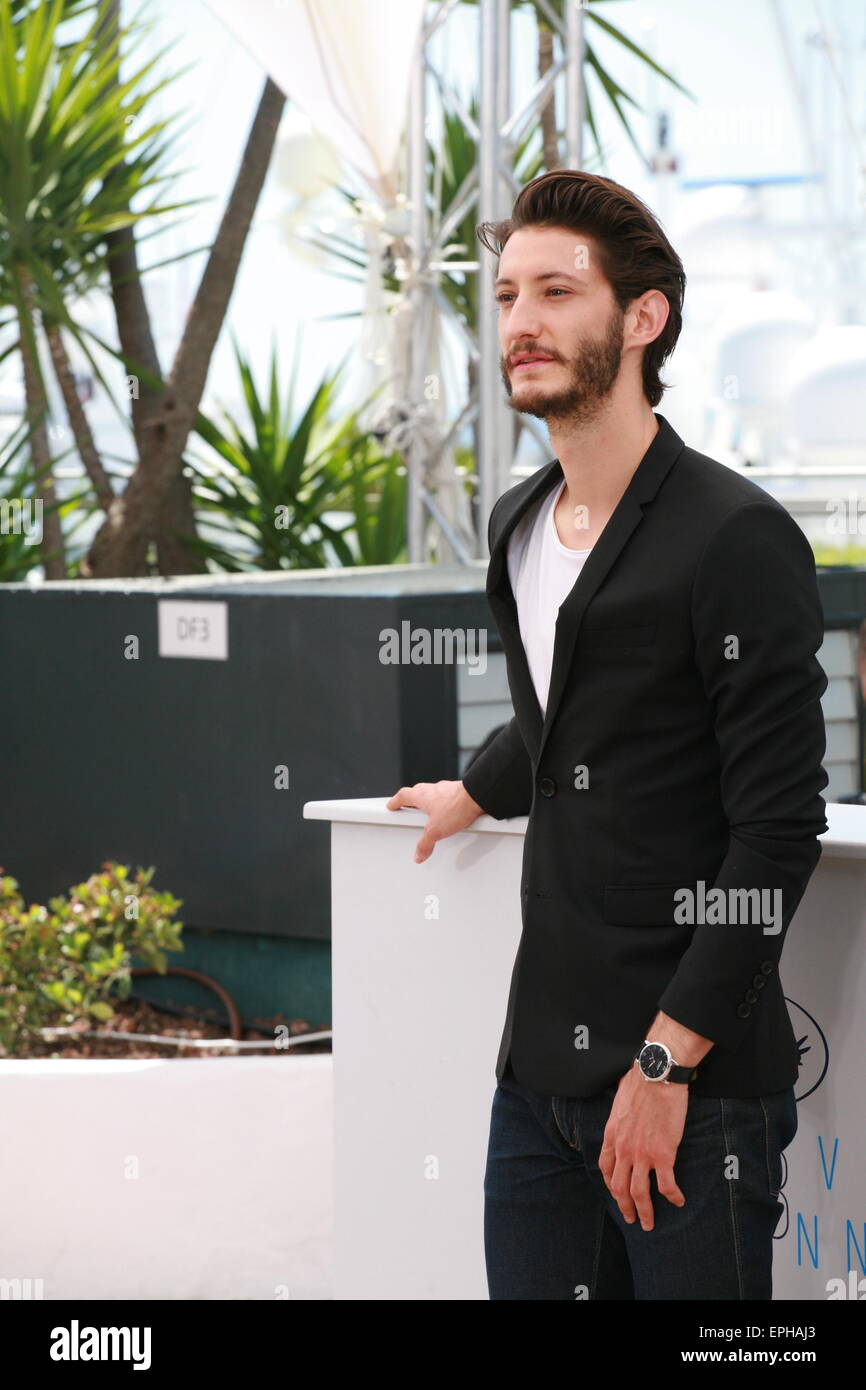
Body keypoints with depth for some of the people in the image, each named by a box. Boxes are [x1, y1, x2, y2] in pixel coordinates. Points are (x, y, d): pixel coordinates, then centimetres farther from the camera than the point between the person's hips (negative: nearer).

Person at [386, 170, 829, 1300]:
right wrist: (476, 793, 53)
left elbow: (778, 833, -15)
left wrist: (666, 1061, -18)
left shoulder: (738, 538, -11)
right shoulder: (519, 528, 13)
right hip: (539, 1072, 7)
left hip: (694, 1081, -7)